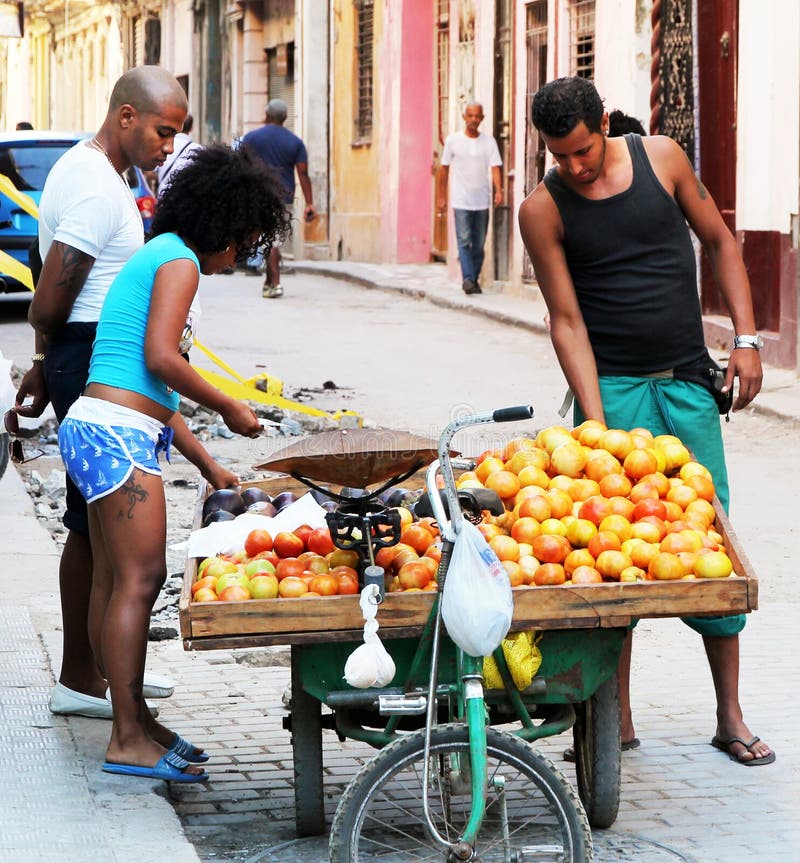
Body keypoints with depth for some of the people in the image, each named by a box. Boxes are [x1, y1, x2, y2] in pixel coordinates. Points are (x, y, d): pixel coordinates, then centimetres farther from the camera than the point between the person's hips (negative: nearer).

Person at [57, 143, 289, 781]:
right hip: (117, 433, -10)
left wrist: (207, 464, 25)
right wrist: (229, 408, -6)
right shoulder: (180, 261, -6)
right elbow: (160, 358, -17)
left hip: (97, 432, 10)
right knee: (140, 579, -10)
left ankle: (134, 721, 17)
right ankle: (128, 741, -9)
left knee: (115, 583, 11)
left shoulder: (156, 257, 24)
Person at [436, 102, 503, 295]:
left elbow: (495, 168, -2)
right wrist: (441, 196, 8)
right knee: (464, 241, -13)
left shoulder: (489, 141, 5)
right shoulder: (453, 140, 3)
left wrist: (498, 191, -18)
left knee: (479, 245, 6)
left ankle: (474, 280, 16)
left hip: (482, 201, 2)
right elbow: (444, 169, 9)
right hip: (461, 201, -2)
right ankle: (467, 279, -20)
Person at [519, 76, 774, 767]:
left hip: (688, 381, 2)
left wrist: (747, 339, 2)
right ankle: (617, 720, 4)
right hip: (611, 386, -2)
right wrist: (596, 423, -15)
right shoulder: (543, 209, -5)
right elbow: (567, 319, -7)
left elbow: (719, 241, 11)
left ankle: (730, 716, 13)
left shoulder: (661, 158, 1)